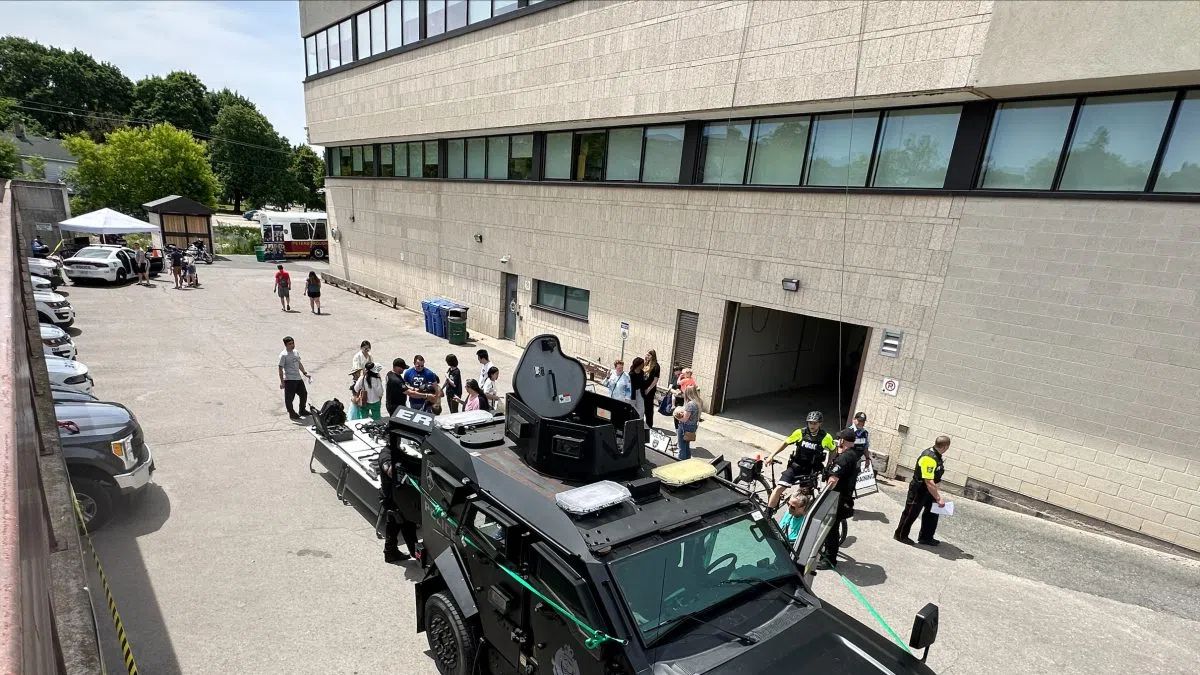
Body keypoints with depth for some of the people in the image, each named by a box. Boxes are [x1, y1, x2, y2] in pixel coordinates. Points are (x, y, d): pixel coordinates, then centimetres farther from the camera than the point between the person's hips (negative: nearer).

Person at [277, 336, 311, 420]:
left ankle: (303, 410, 33)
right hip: (289, 379, -8)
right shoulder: (283, 355, -13)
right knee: (289, 397, 2)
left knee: (304, 393, 16)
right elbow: (280, 368, -14)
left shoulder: (296, 352, 10)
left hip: (298, 378, 8)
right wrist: (282, 382, -16)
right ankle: (292, 413, 15)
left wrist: (305, 373, 21)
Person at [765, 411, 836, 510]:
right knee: (779, 488, -13)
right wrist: (772, 455, -4)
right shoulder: (800, 432, -8)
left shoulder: (825, 437, -10)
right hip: (795, 466, 0)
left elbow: (834, 450, 7)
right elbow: (785, 443, 1)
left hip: (810, 471, 0)